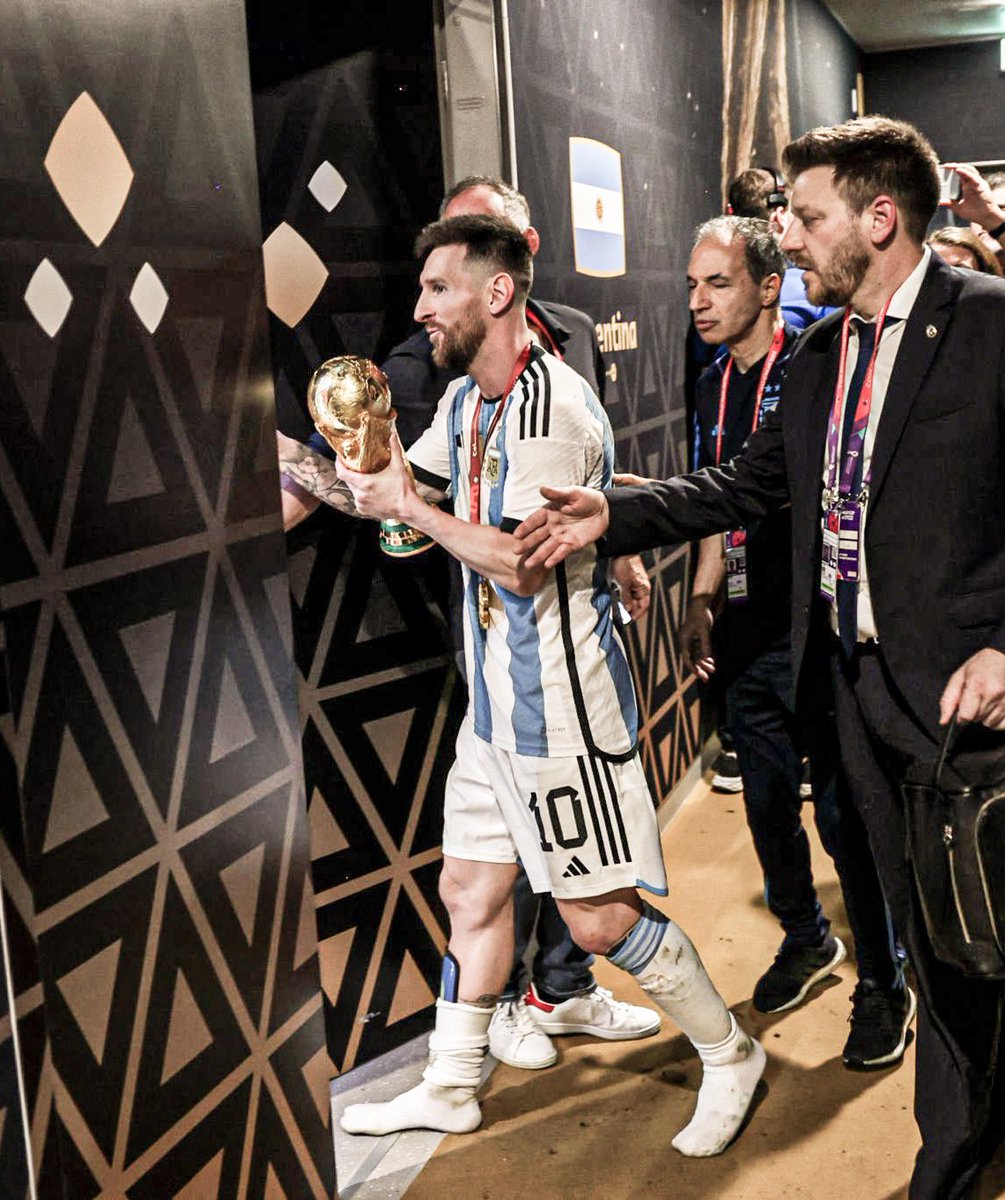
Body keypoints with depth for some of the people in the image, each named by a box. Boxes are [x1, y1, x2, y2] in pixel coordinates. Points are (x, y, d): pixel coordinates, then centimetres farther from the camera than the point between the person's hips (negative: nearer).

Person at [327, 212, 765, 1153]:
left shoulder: (552, 407, -20)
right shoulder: (465, 400, 10)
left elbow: (522, 564, -23)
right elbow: (399, 486, 22)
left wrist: (412, 509, -12)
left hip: (559, 703, -9)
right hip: (495, 698, 9)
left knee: (601, 917, 0)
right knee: (469, 889, 16)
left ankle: (730, 1054, 23)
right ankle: (449, 1087, 33)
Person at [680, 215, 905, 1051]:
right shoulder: (716, 387, 12)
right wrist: (701, 600, 14)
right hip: (748, 635, 7)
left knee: (844, 812, 0)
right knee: (768, 802, 17)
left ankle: (882, 984, 18)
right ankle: (806, 940, 39)